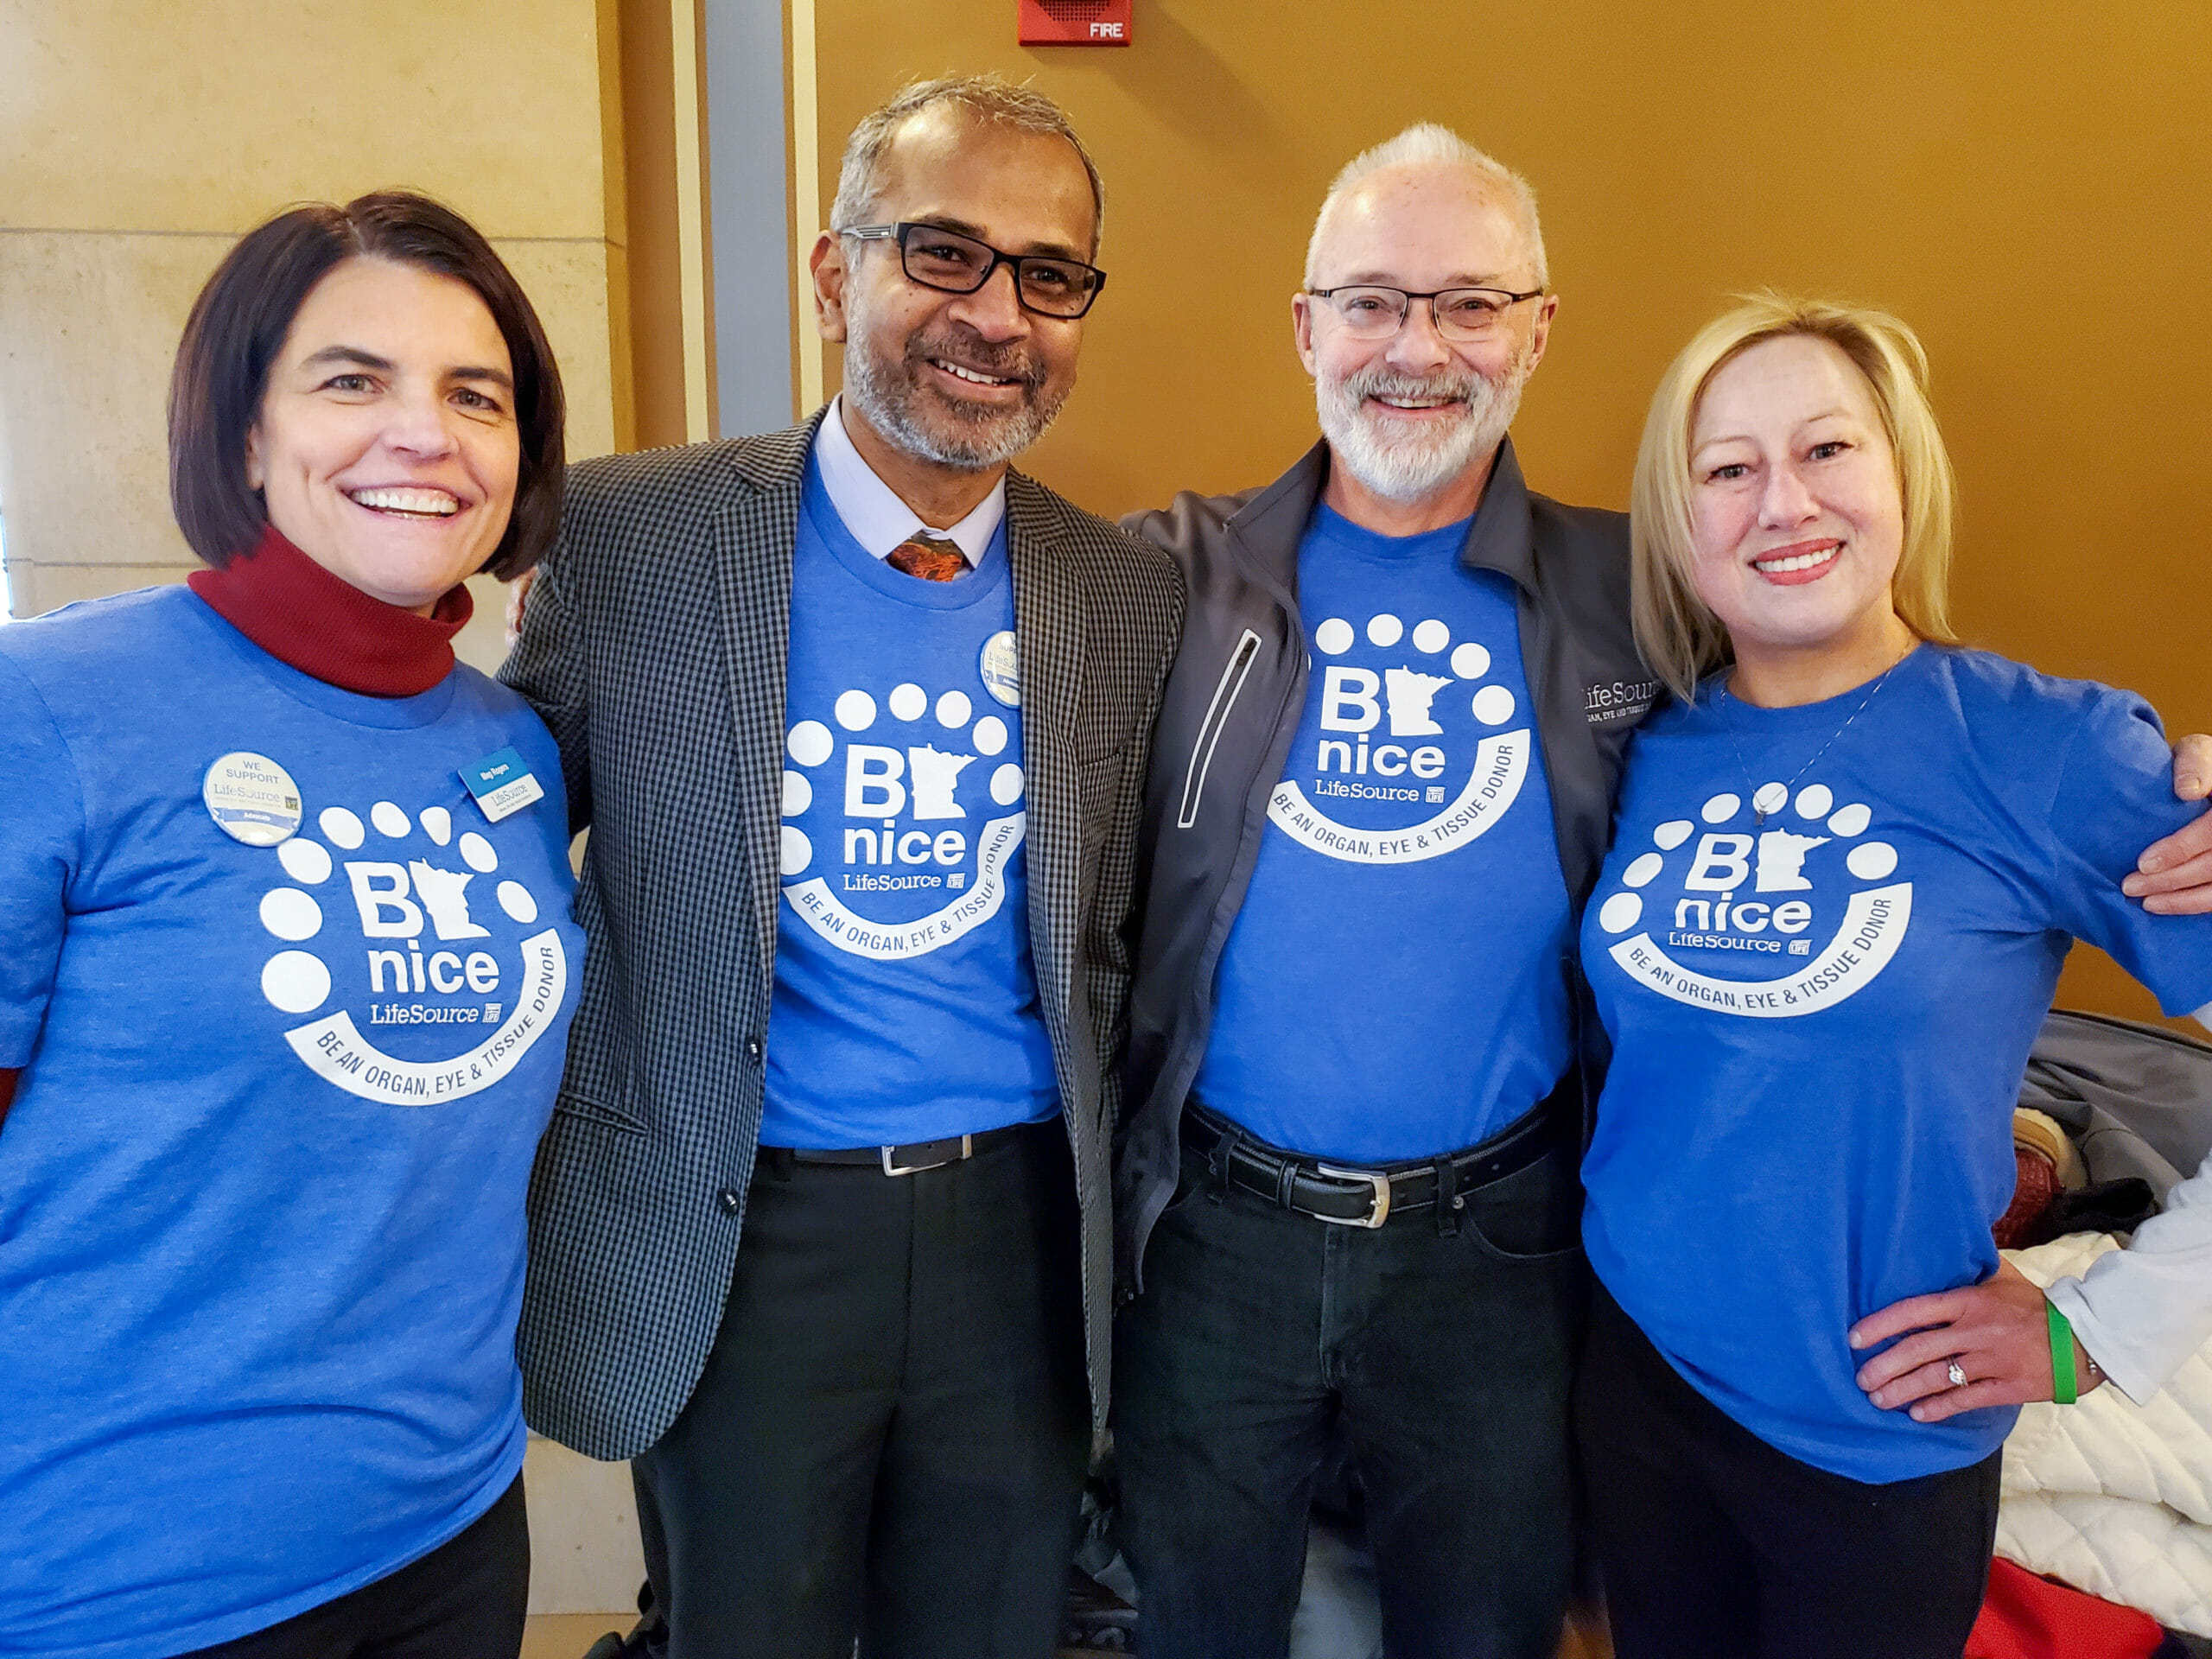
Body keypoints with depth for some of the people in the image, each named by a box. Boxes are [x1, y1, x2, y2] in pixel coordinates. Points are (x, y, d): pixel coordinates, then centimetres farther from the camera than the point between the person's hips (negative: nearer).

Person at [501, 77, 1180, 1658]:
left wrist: (1107, 1201, 5)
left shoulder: (1130, 592, 0)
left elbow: (1107, 936, 7)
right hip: (735, 1233, -2)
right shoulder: (625, 536, -8)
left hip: (1017, 1224, 3)